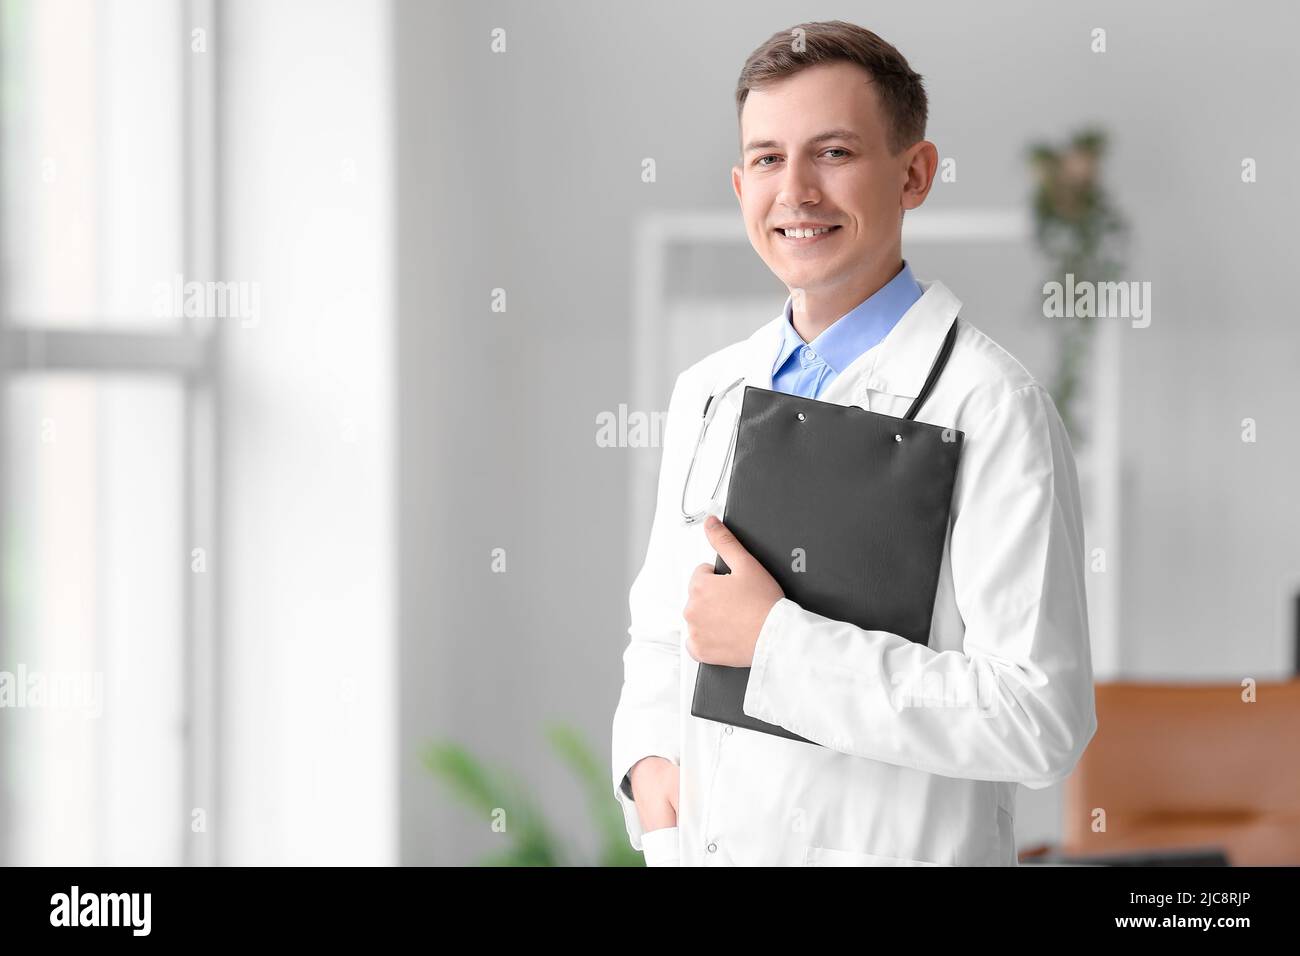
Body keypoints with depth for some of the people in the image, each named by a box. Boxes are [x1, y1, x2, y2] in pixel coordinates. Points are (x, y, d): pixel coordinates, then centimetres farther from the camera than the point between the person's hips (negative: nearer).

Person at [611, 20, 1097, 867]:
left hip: (889, 848, -5)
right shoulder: (706, 390, 6)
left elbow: (1042, 722, -22)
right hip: (692, 842, 6)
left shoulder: (992, 407, -16)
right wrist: (648, 759, -4)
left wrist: (776, 639, -21)